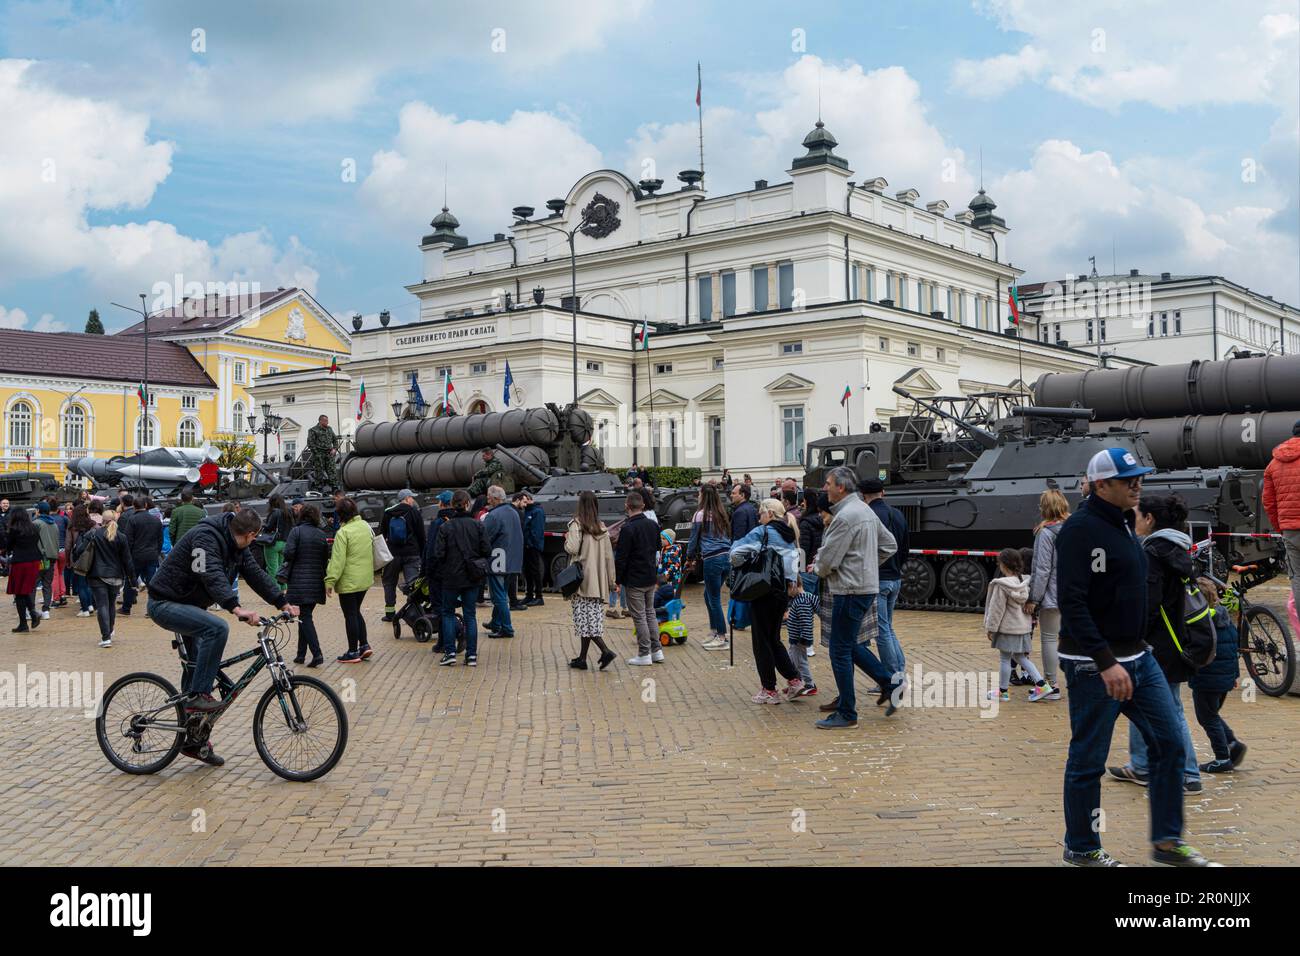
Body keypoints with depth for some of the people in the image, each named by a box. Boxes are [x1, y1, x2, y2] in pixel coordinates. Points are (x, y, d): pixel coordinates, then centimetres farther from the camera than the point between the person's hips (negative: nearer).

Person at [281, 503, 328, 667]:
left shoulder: (296, 531, -7)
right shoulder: (321, 534, 8)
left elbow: (289, 553, -16)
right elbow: (326, 558, 8)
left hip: (300, 581, -5)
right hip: (317, 583, 5)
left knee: (305, 617, -4)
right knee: (305, 616, 15)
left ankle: (317, 654, -16)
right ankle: (301, 654, 18)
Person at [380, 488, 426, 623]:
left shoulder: (387, 514, 8)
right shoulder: (415, 513, -1)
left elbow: (381, 535, 11)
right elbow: (421, 536, 0)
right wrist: (422, 555, 7)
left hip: (392, 554, 2)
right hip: (411, 554, -2)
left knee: (389, 582, 12)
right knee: (412, 582, -2)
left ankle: (390, 612, 13)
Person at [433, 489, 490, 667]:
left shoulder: (445, 527, -10)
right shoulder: (478, 525, -5)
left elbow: (438, 554, -11)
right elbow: (487, 551, -5)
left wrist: (444, 568, 9)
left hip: (451, 577, -2)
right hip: (472, 578, 2)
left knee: (448, 613, 14)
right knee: (469, 615, 10)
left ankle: (450, 652, 5)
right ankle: (471, 655, 8)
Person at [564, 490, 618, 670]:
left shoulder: (576, 524, -9)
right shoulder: (602, 528, 9)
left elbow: (573, 548, -19)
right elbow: (609, 556, 9)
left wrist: (567, 539, 3)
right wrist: (611, 579, 13)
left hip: (582, 579, -6)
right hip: (598, 581, 6)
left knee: (584, 619, -3)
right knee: (591, 619, 9)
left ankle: (605, 651, -17)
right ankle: (582, 658, 14)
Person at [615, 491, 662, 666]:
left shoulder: (627, 529, -19)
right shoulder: (653, 525, 4)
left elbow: (621, 557, -17)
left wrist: (618, 580, -9)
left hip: (634, 580, -7)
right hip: (651, 577, 7)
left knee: (639, 616, 0)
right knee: (650, 613, 17)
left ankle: (644, 654, 4)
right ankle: (656, 650, 18)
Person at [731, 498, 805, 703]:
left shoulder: (763, 532, -11)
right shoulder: (789, 536, 10)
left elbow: (737, 551, -19)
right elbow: (794, 560, 6)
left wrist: (739, 566, -1)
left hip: (764, 592, -7)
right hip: (783, 592, 7)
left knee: (761, 641, 3)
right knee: (774, 639, 19)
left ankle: (769, 690, 7)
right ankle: (794, 680, 12)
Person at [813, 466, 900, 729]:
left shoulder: (845, 516, -18)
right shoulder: (866, 510, 13)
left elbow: (827, 561, -18)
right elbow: (890, 544, 21)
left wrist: (818, 568, 4)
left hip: (850, 590, -10)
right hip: (867, 586, 10)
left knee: (840, 652, -2)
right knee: (850, 645, 20)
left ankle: (846, 714, 5)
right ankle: (890, 682, 18)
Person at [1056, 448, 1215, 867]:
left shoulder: (1122, 527, 13)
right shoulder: (1080, 529, -16)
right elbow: (1071, 602, -23)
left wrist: (1135, 650, 16)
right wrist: (1106, 663, -27)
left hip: (1138, 657, 9)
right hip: (1093, 665, -9)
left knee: (1169, 743, 7)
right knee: (1088, 759, 3)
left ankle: (1166, 840, 19)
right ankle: (1081, 849, 17)